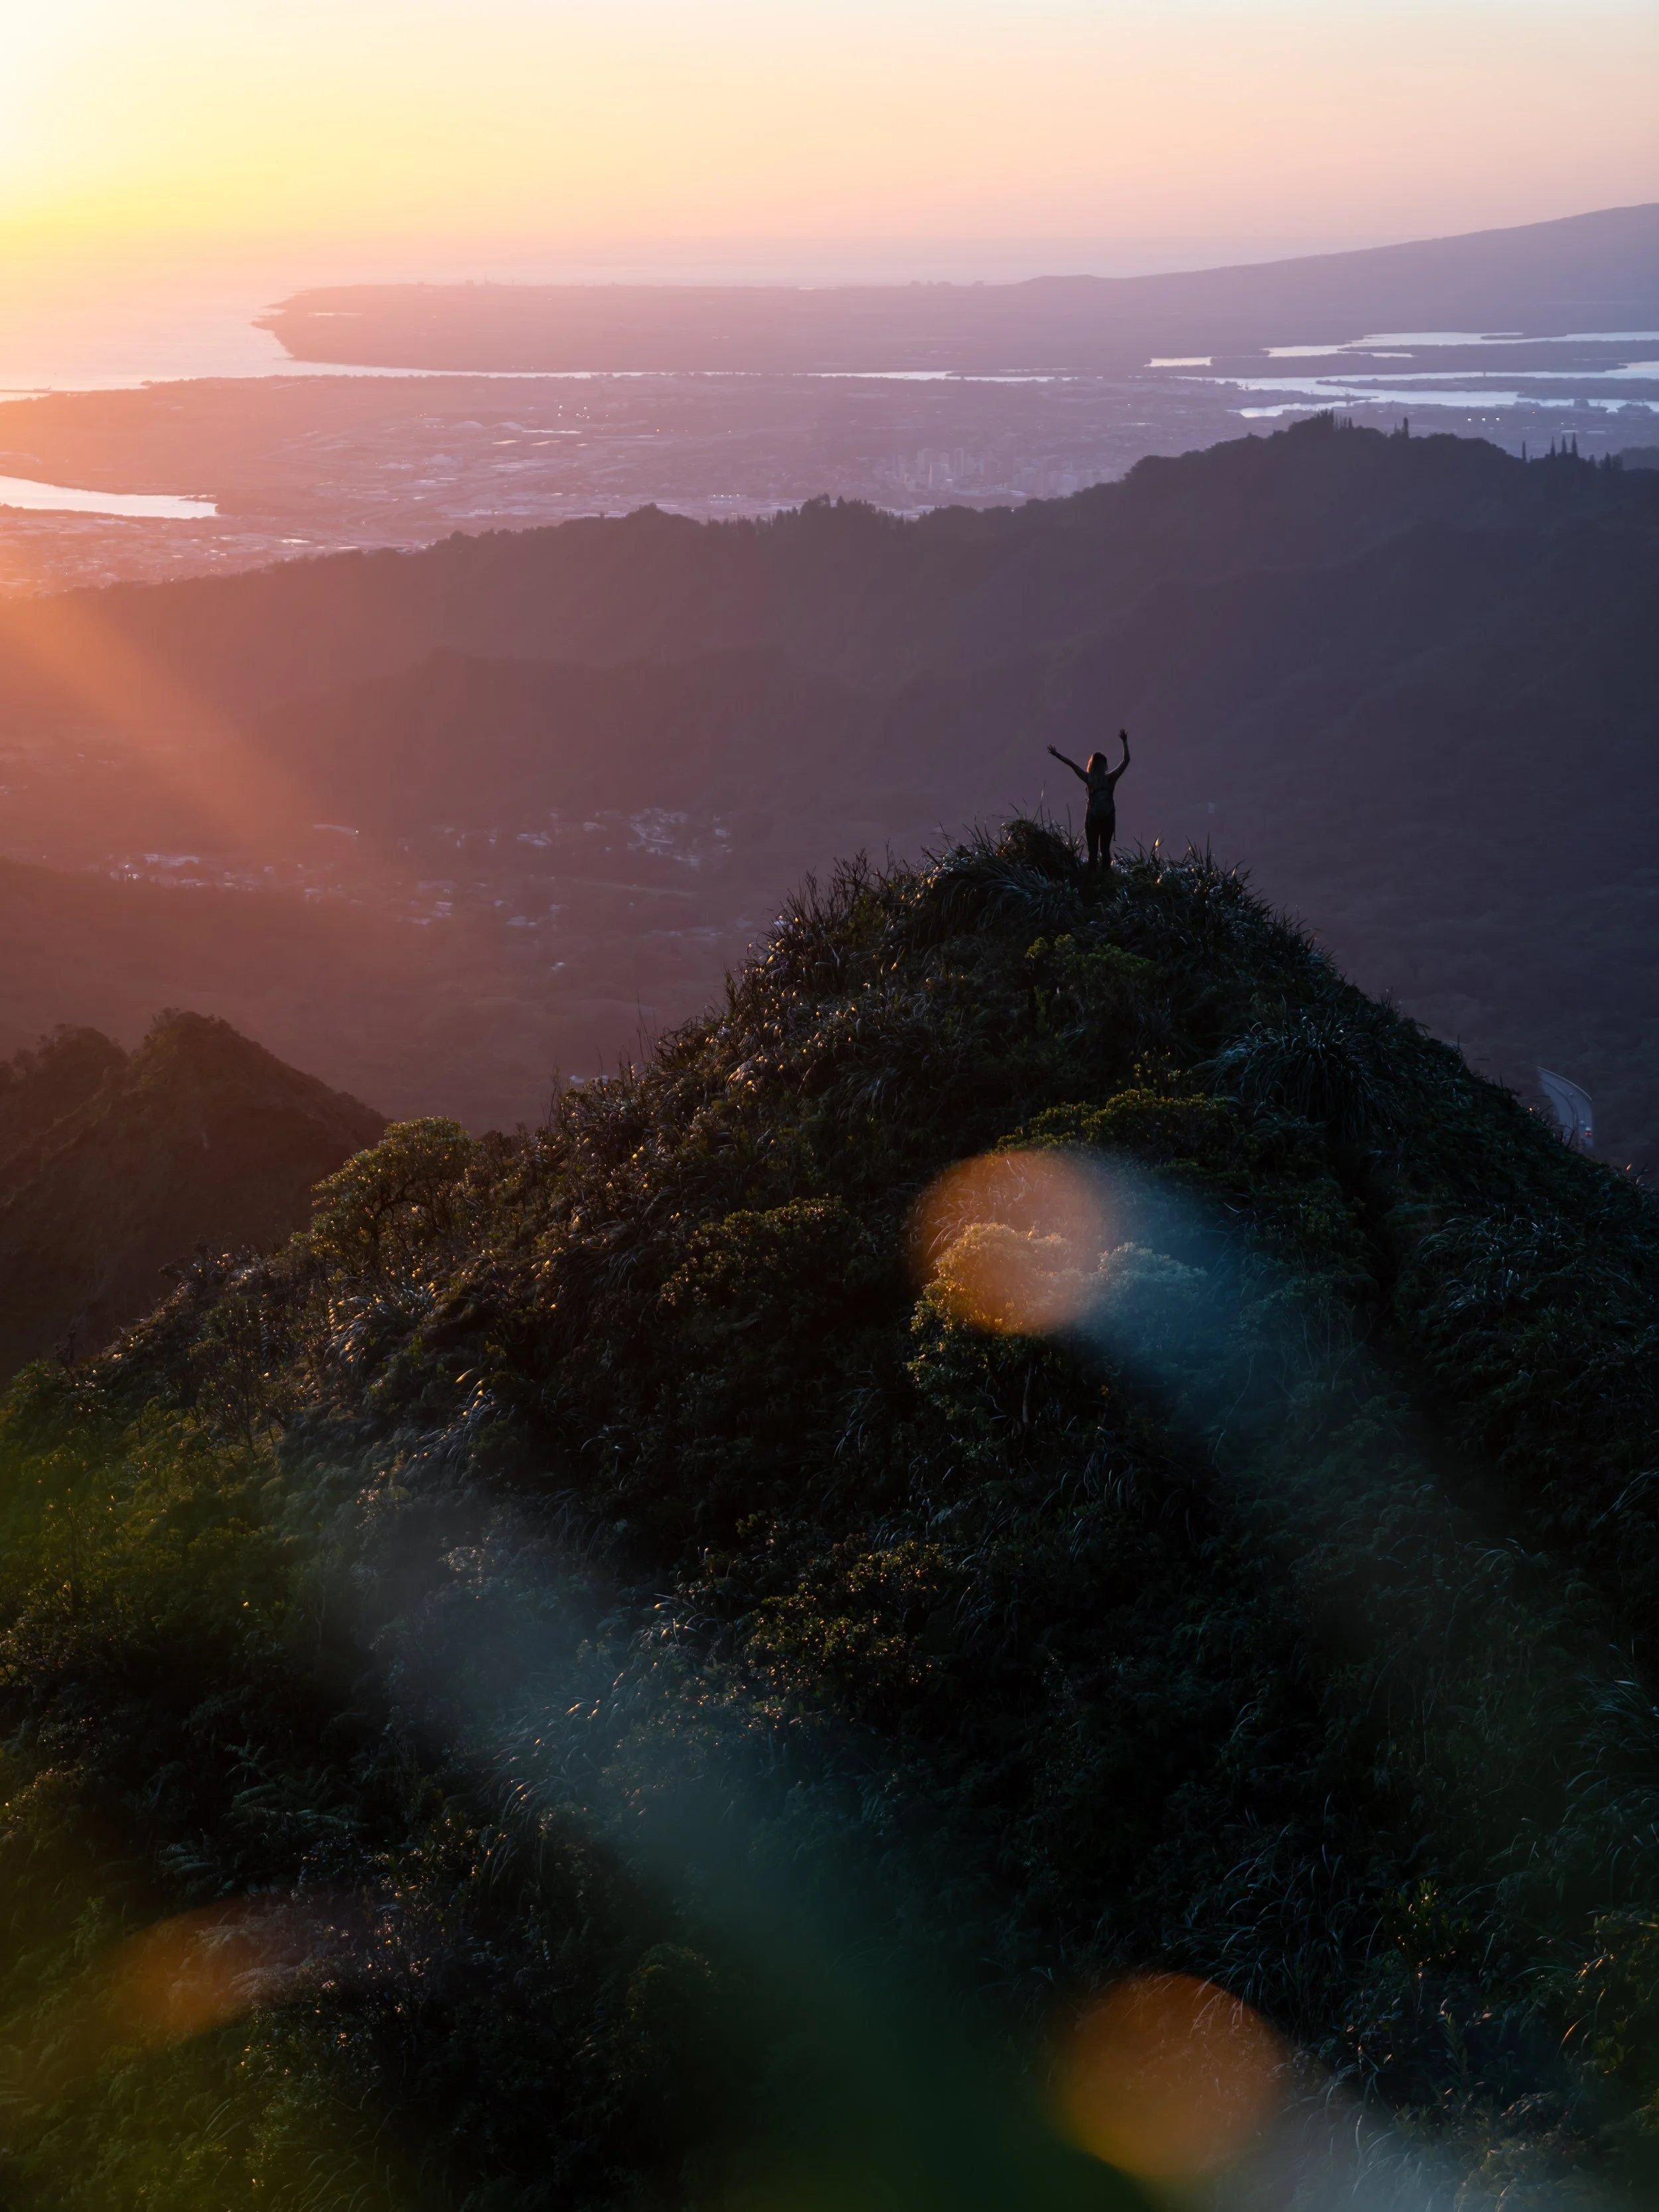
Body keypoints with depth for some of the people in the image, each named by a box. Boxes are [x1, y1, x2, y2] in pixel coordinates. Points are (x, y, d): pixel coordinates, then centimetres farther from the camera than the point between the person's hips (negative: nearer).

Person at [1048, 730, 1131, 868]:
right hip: (1108, 817, 1)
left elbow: (1071, 764, -4)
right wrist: (1124, 742, -1)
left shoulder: (1089, 779, -6)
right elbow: (1126, 760, -3)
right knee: (1105, 850, 8)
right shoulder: (1111, 778, -5)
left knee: (1093, 851, 3)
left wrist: (1057, 755, 3)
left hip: (1093, 818, -1)